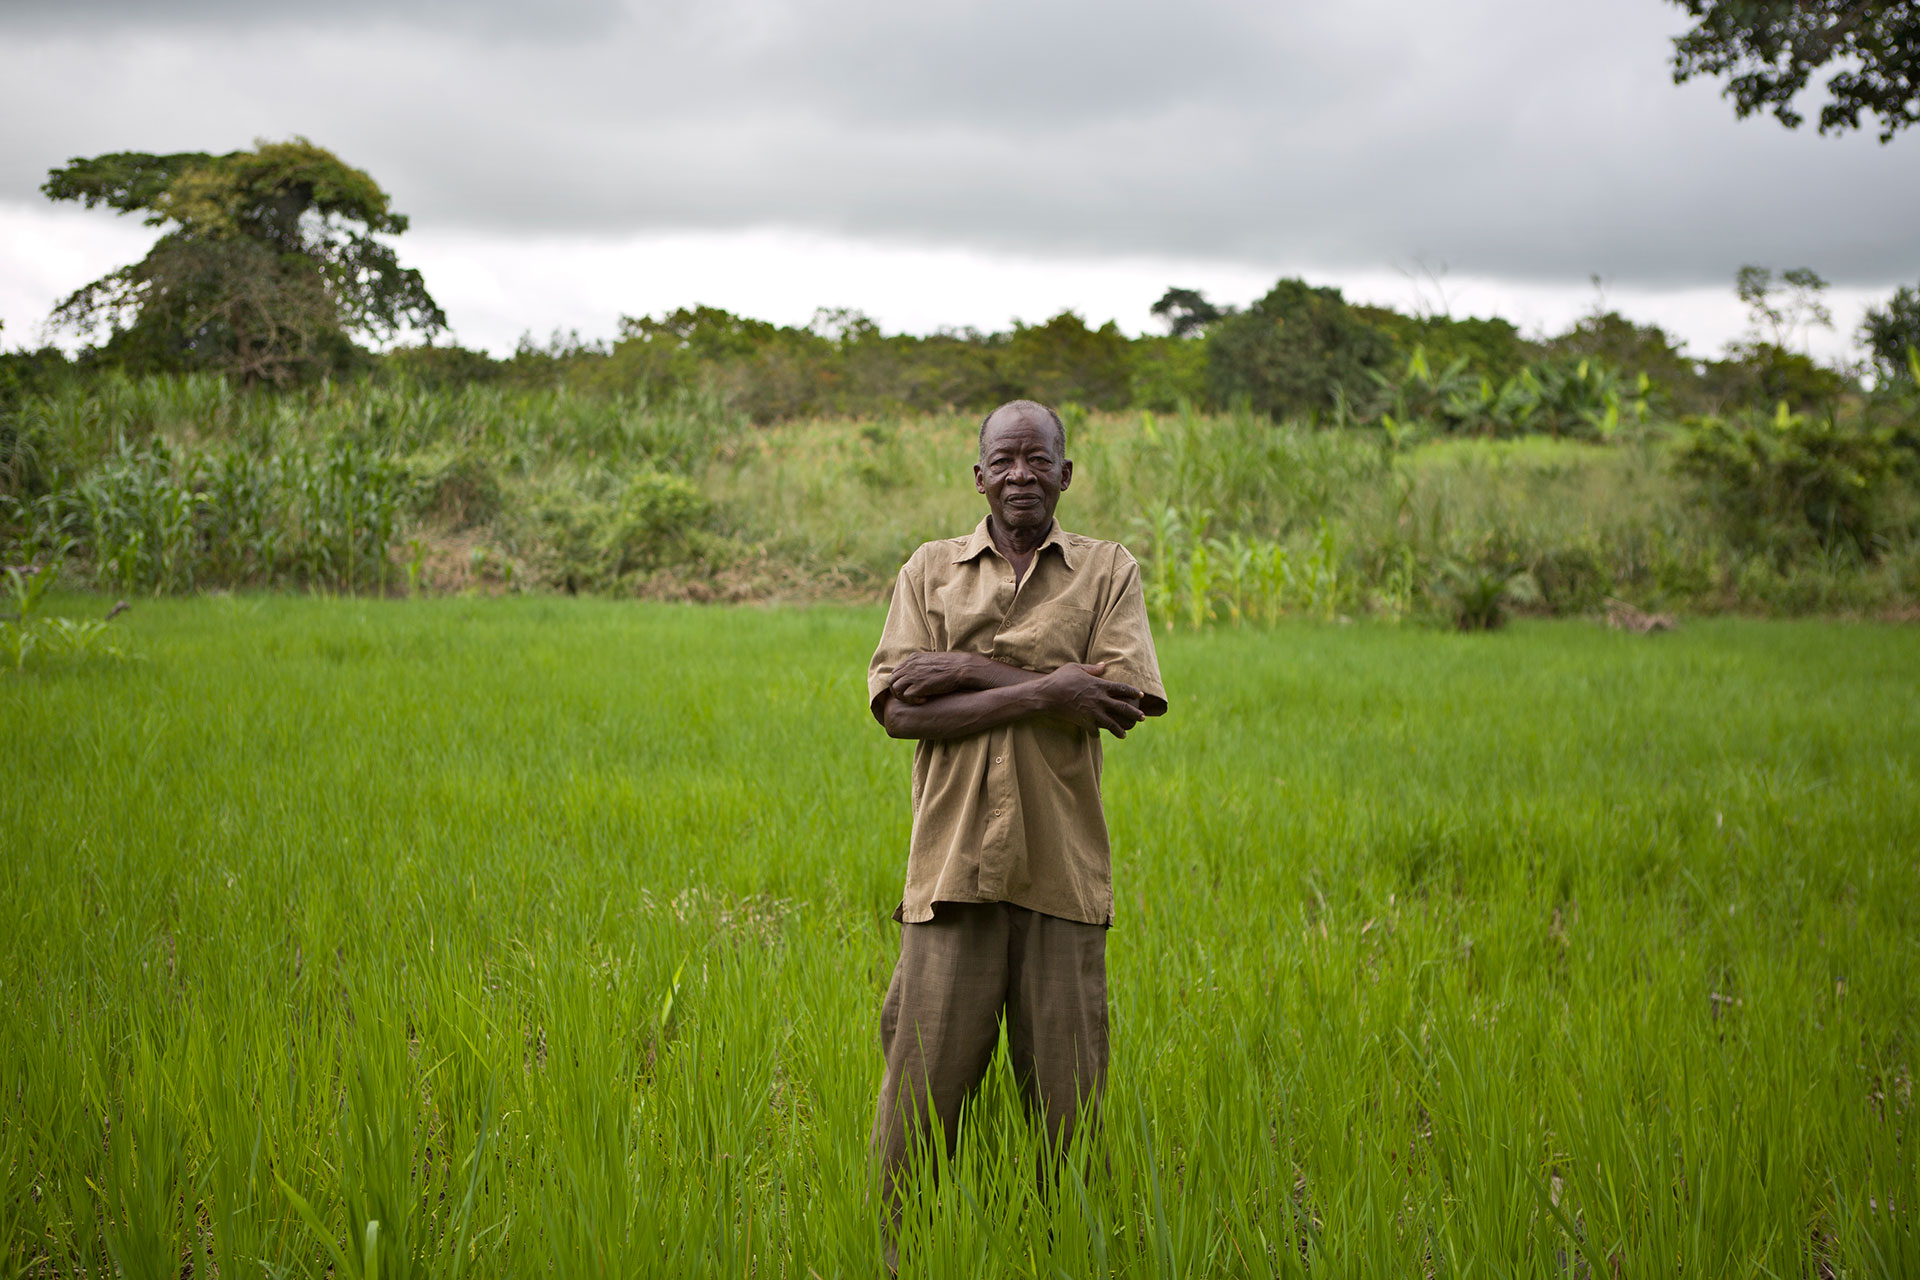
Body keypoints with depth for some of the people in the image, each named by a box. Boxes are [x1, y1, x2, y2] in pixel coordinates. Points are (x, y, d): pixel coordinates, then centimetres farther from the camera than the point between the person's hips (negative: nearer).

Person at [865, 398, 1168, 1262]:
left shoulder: (1108, 570, 8)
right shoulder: (931, 570, 9)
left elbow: (1124, 697, -8)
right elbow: (899, 708, -4)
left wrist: (971, 672, -10)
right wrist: (1044, 689, -13)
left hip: (1062, 867, 0)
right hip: (954, 861, 0)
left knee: (1066, 1094, 4)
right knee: (923, 1078, 0)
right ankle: (900, 1255, 12)